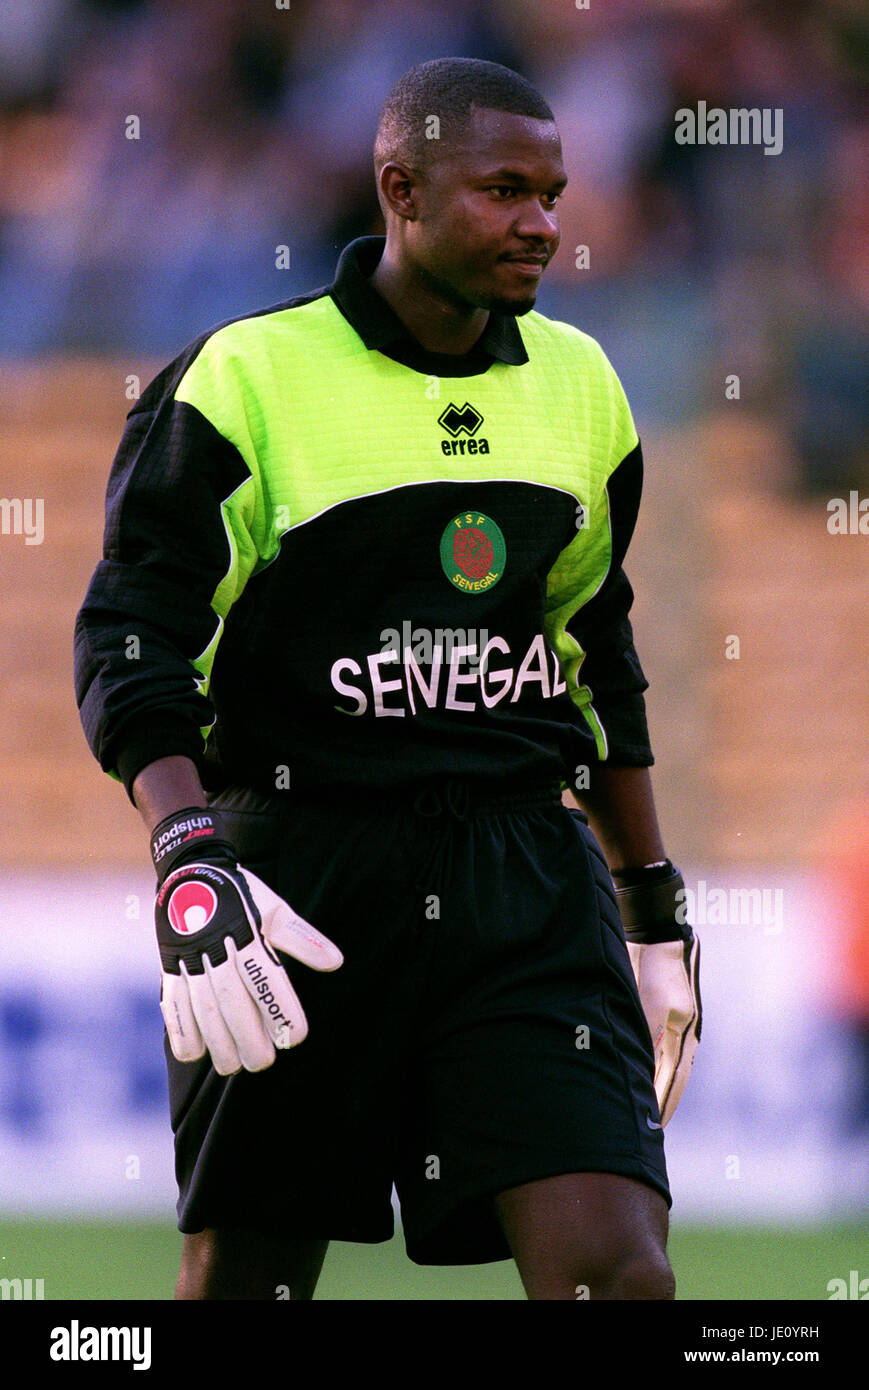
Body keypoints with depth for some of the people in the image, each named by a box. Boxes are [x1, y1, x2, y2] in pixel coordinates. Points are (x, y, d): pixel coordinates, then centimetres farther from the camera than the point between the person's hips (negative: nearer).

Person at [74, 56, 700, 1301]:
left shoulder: (578, 386, 11)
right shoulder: (246, 377, -5)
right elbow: (133, 638, -9)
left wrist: (656, 913, 24)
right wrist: (190, 866, -24)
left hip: (527, 876, 3)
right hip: (303, 861, -3)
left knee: (617, 1272, -12)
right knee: (245, 1276, 4)